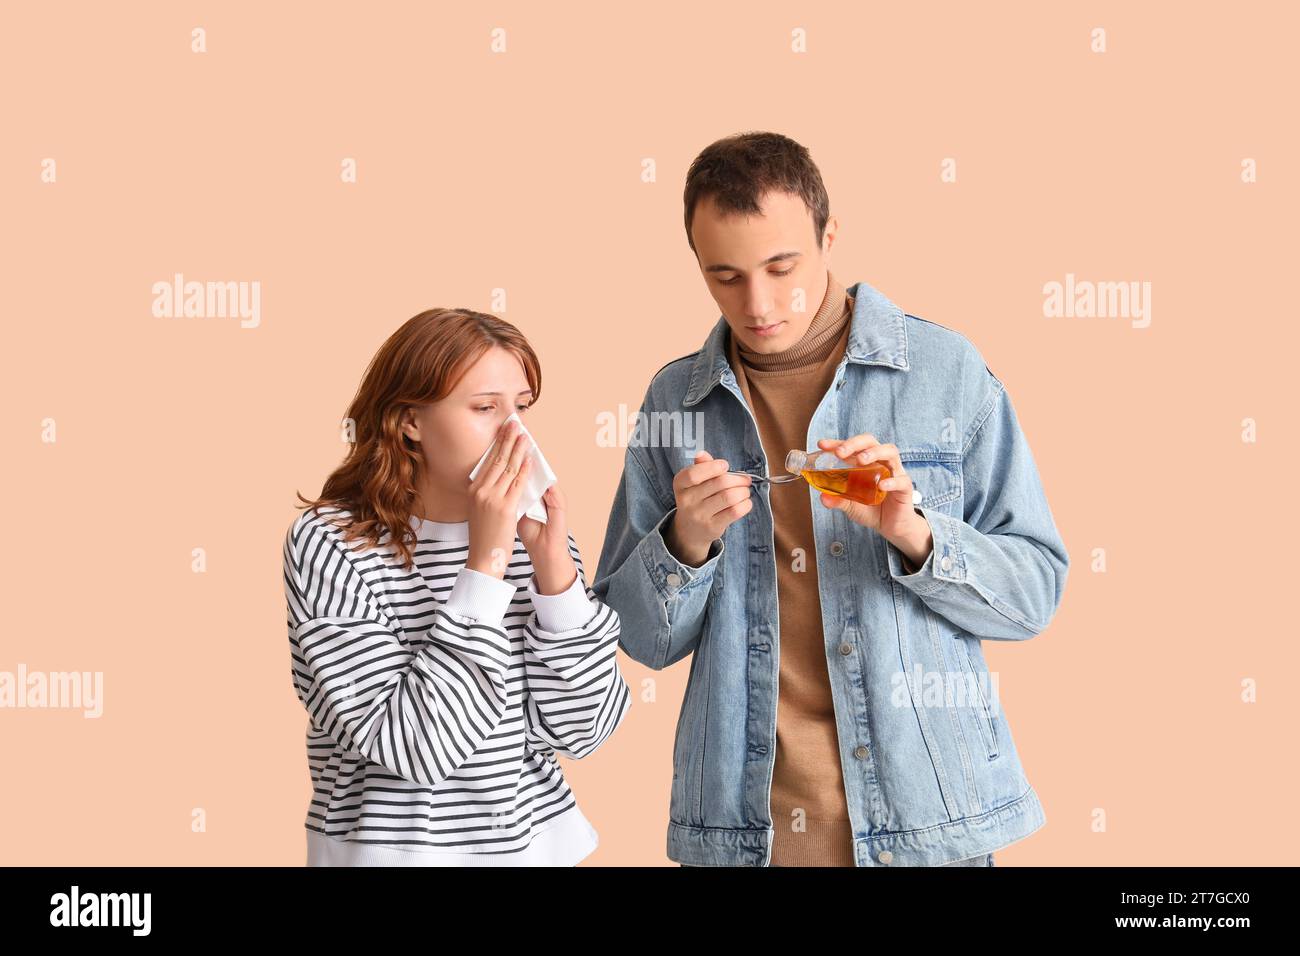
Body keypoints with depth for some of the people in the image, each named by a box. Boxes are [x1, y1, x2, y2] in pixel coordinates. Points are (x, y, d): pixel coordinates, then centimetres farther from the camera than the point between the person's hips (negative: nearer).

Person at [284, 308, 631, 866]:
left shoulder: (529, 530, -3)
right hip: (394, 846, -4)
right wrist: (485, 564, -24)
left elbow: (581, 733, -8)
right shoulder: (329, 543, -16)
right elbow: (415, 747, -24)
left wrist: (553, 562, -17)